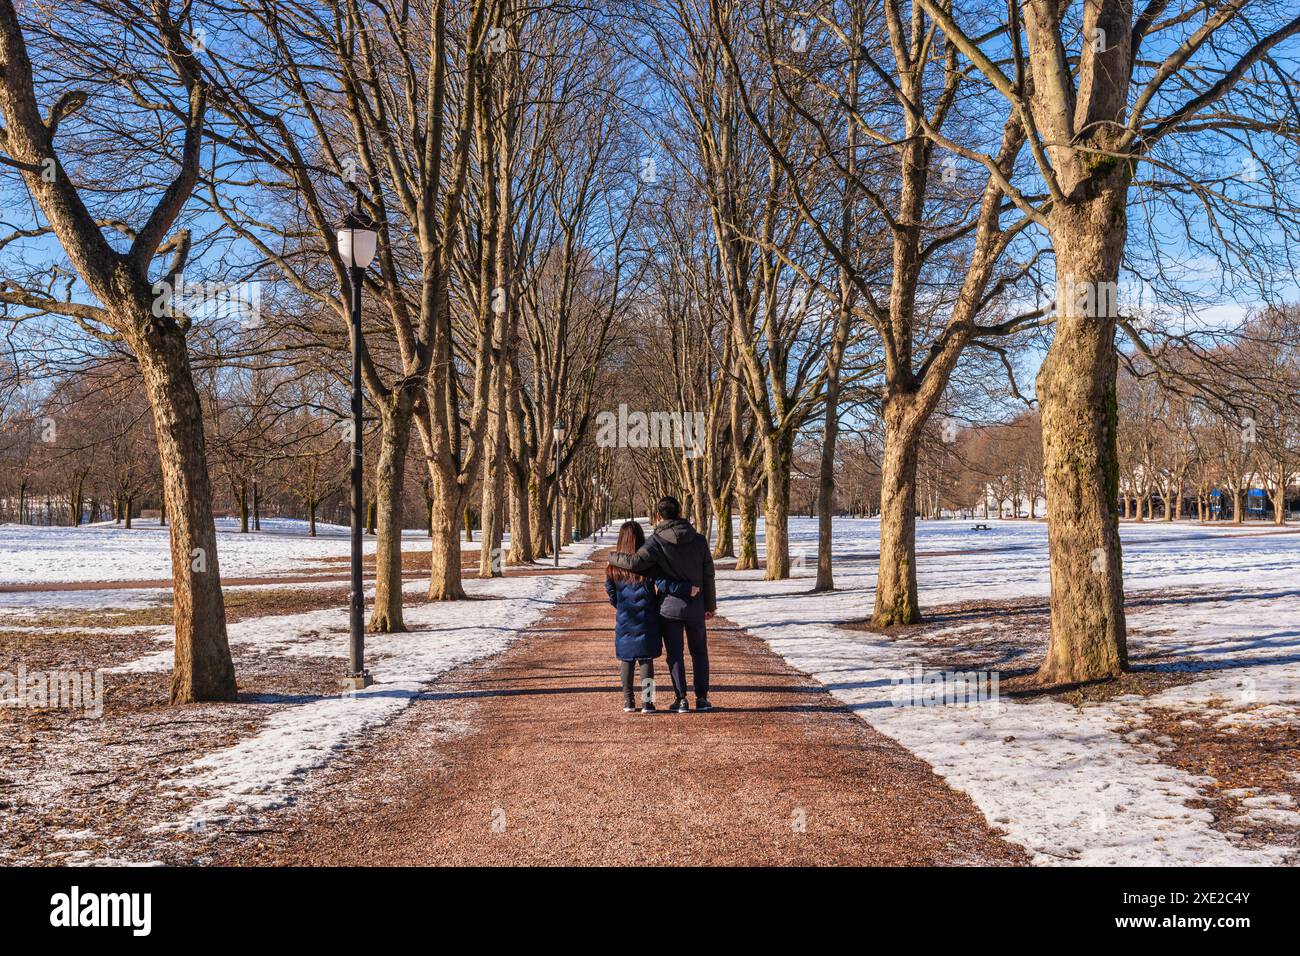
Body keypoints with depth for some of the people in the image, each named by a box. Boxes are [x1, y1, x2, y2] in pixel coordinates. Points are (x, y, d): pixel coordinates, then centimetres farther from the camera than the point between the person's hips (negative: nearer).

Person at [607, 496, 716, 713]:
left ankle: (681, 699, 8)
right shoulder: (699, 540, -1)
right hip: (695, 605, 3)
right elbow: (708, 575, 4)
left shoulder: (657, 541, -13)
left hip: (669, 606, -3)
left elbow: (635, 562, -24)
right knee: (699, 652, 15)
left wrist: (613, 558, -4)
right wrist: (710, 605, 13)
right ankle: (702, 698, 15)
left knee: (675, 654, 8)